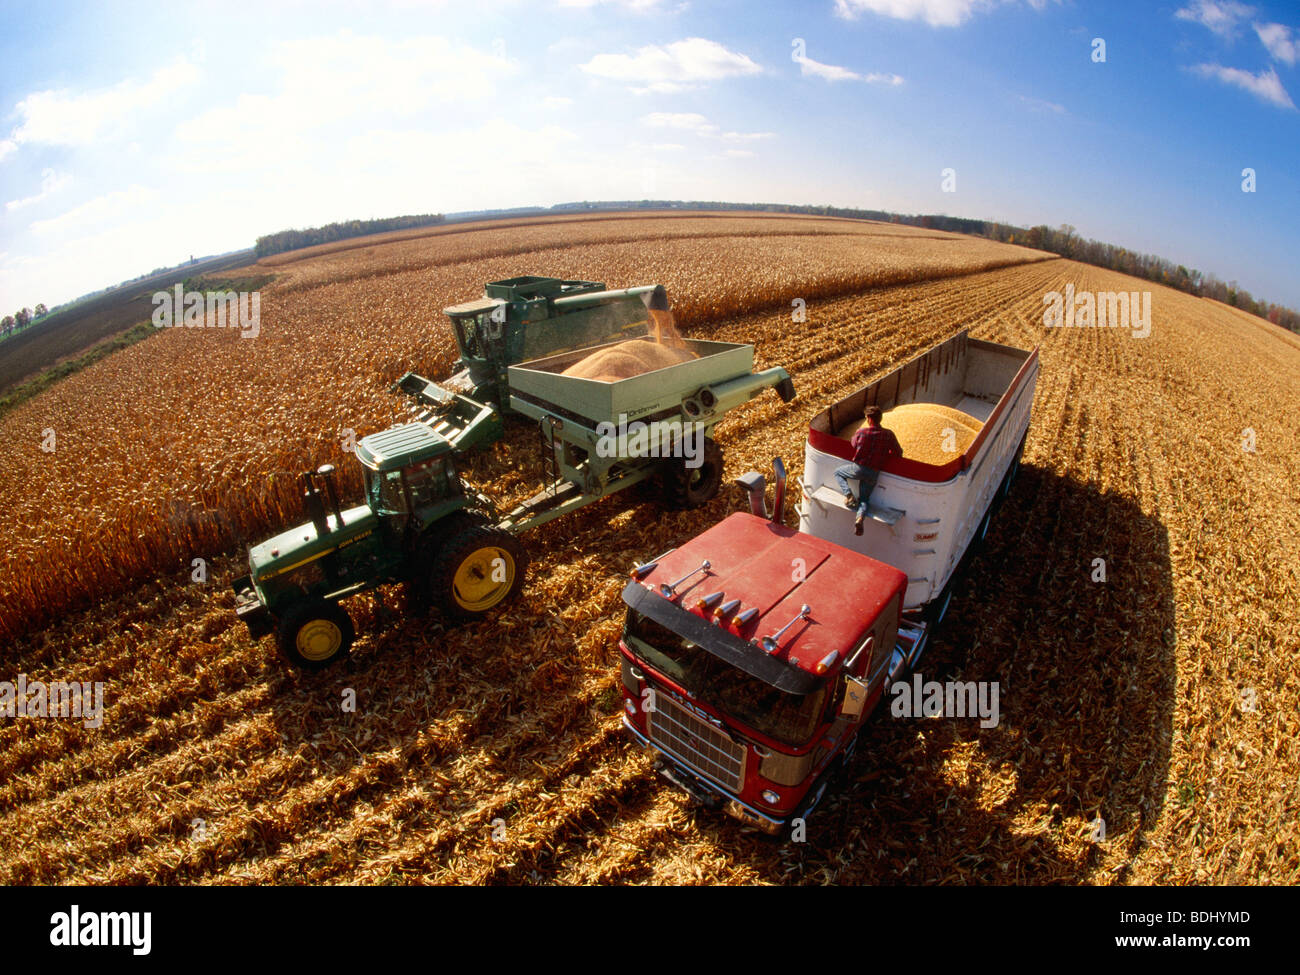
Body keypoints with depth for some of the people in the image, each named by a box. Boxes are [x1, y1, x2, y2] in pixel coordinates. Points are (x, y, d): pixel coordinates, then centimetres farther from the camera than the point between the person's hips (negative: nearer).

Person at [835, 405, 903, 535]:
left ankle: (848, 495, 3)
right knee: (864, 499, 18)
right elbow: (898, 453, 2)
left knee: (838, 473, 26)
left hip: (858, 468, -2)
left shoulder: (861, 432, -10)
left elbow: (853, 443, 11)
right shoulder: (888, 434, -5)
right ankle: (860, 517, -14)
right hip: (874, 473, 3)